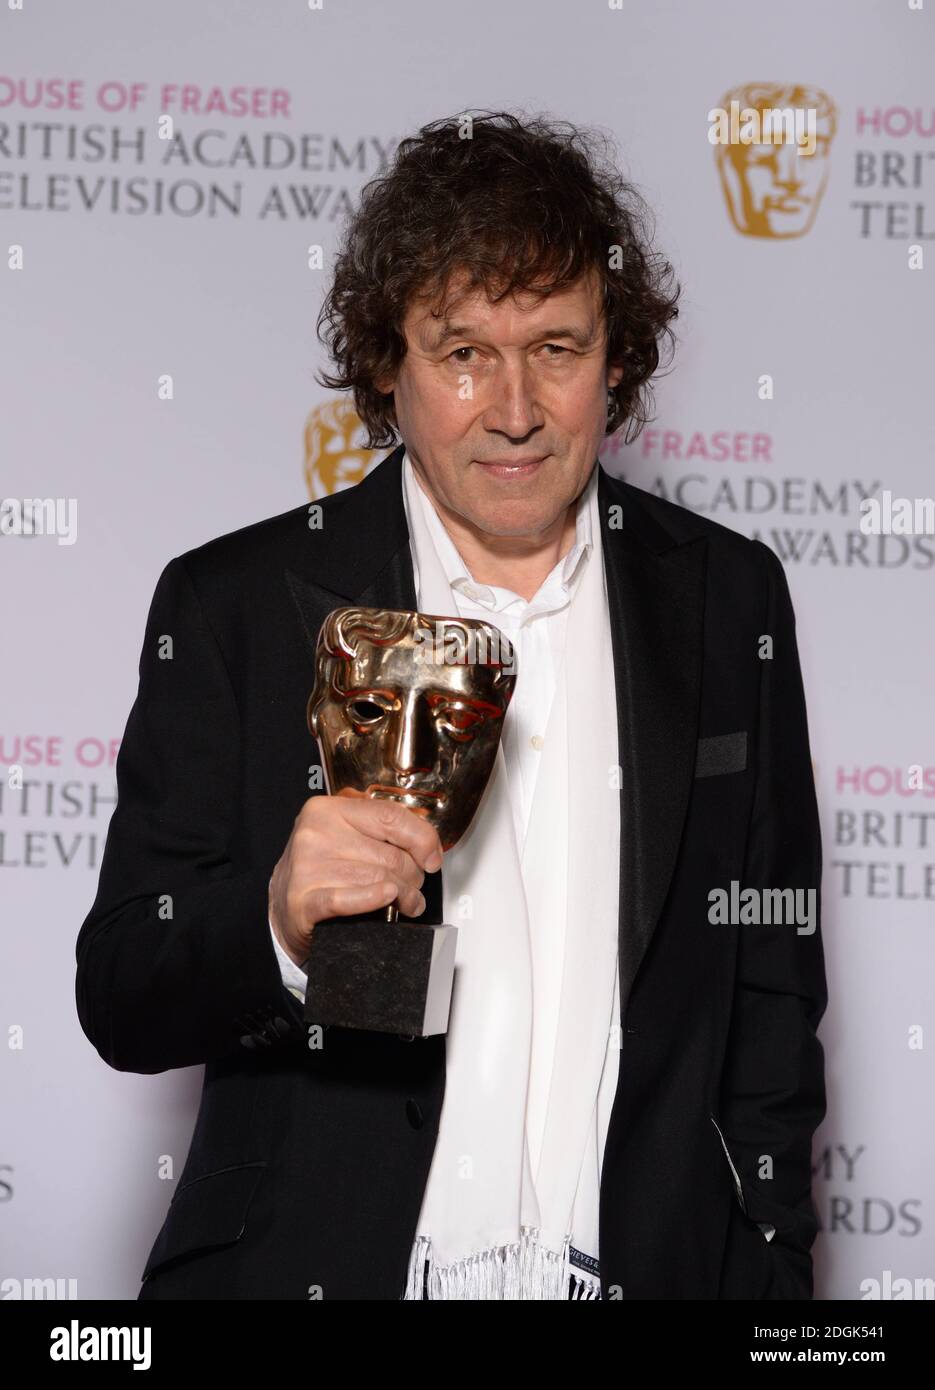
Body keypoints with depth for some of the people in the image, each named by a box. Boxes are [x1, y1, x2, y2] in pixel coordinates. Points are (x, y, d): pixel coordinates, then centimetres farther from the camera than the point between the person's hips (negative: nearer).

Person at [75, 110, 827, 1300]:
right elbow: (122, 1006, -7)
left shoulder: (726, 600, 3)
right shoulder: (232, 608, -5)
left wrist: (768, 1267, 2)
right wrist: (277, 923, -26)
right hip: (314, 1263, -2)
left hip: (651, 1267, 2)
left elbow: (772, 989, 7)